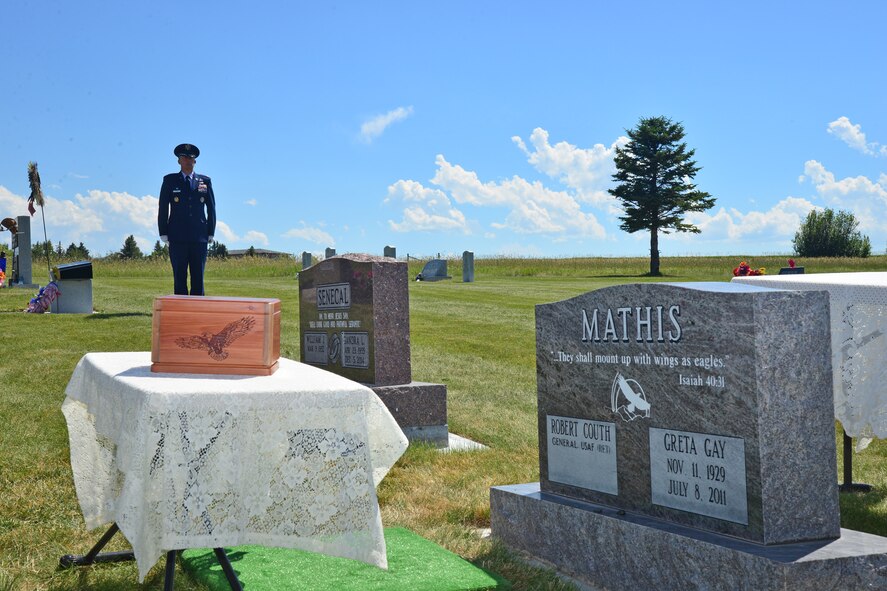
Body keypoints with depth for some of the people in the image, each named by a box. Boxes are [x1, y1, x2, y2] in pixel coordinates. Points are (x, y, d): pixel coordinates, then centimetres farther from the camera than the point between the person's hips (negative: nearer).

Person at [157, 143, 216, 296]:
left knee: (198, 277, 1)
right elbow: (163, 208, 6)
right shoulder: (169, 180, 7)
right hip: (177, 238, -1)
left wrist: (211, 233, 6)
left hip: (199, 238, 1)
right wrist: (164, 234, 0)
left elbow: (211, 208, 12)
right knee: (179, 277, -1)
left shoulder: (205, 181, 10)